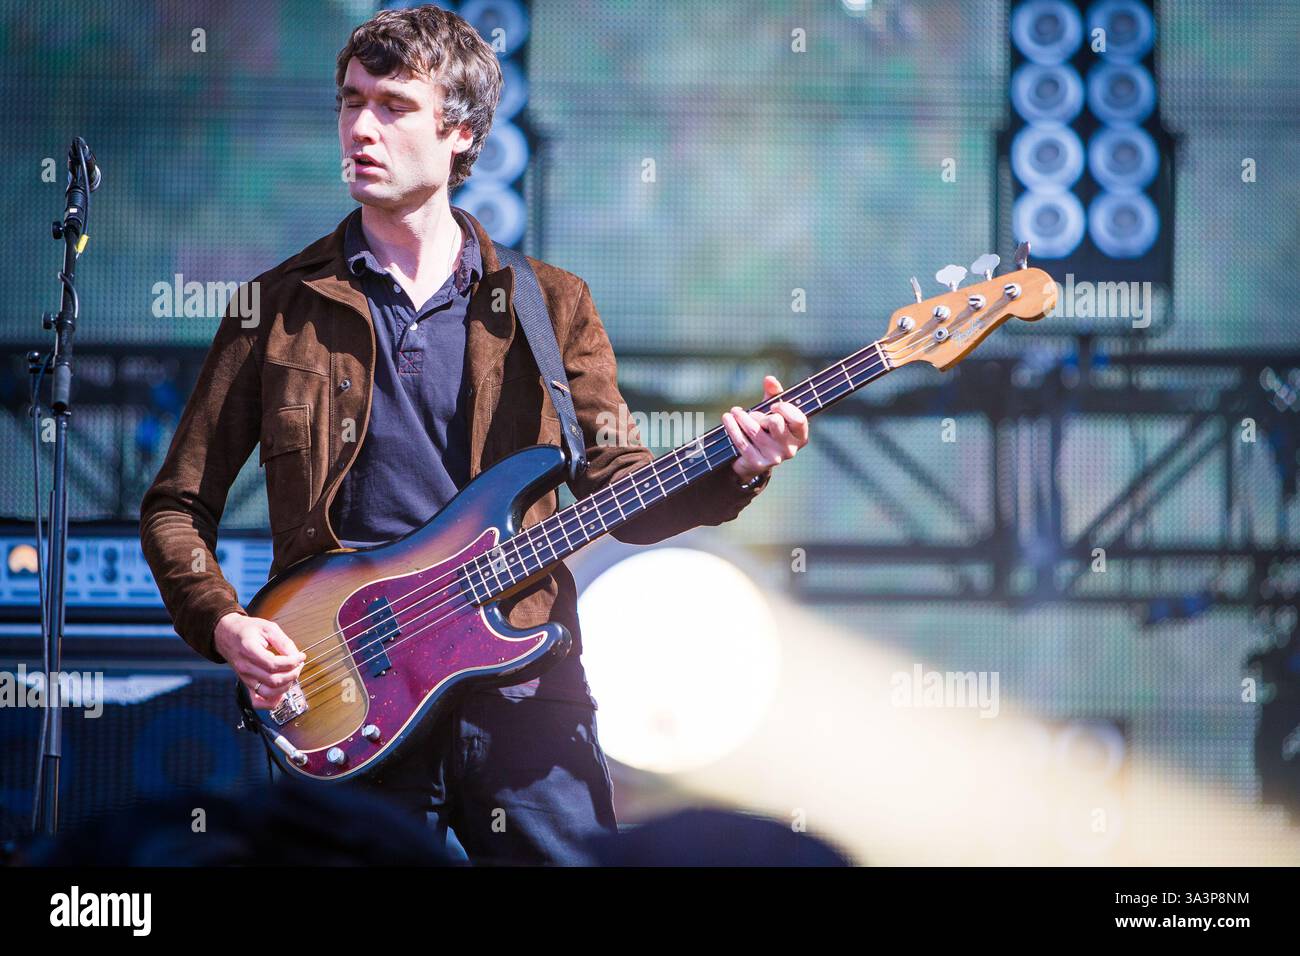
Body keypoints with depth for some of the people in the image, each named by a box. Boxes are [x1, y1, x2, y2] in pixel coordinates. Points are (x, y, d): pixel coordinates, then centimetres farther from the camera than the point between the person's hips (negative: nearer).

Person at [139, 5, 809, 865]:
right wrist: (222, 625, -7)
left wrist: (735, 472, -10)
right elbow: (177, 505, 10)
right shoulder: (279, 309, 7)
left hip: (526, 691, 1)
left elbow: (618, 488, 8)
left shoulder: (547, 306, 11)